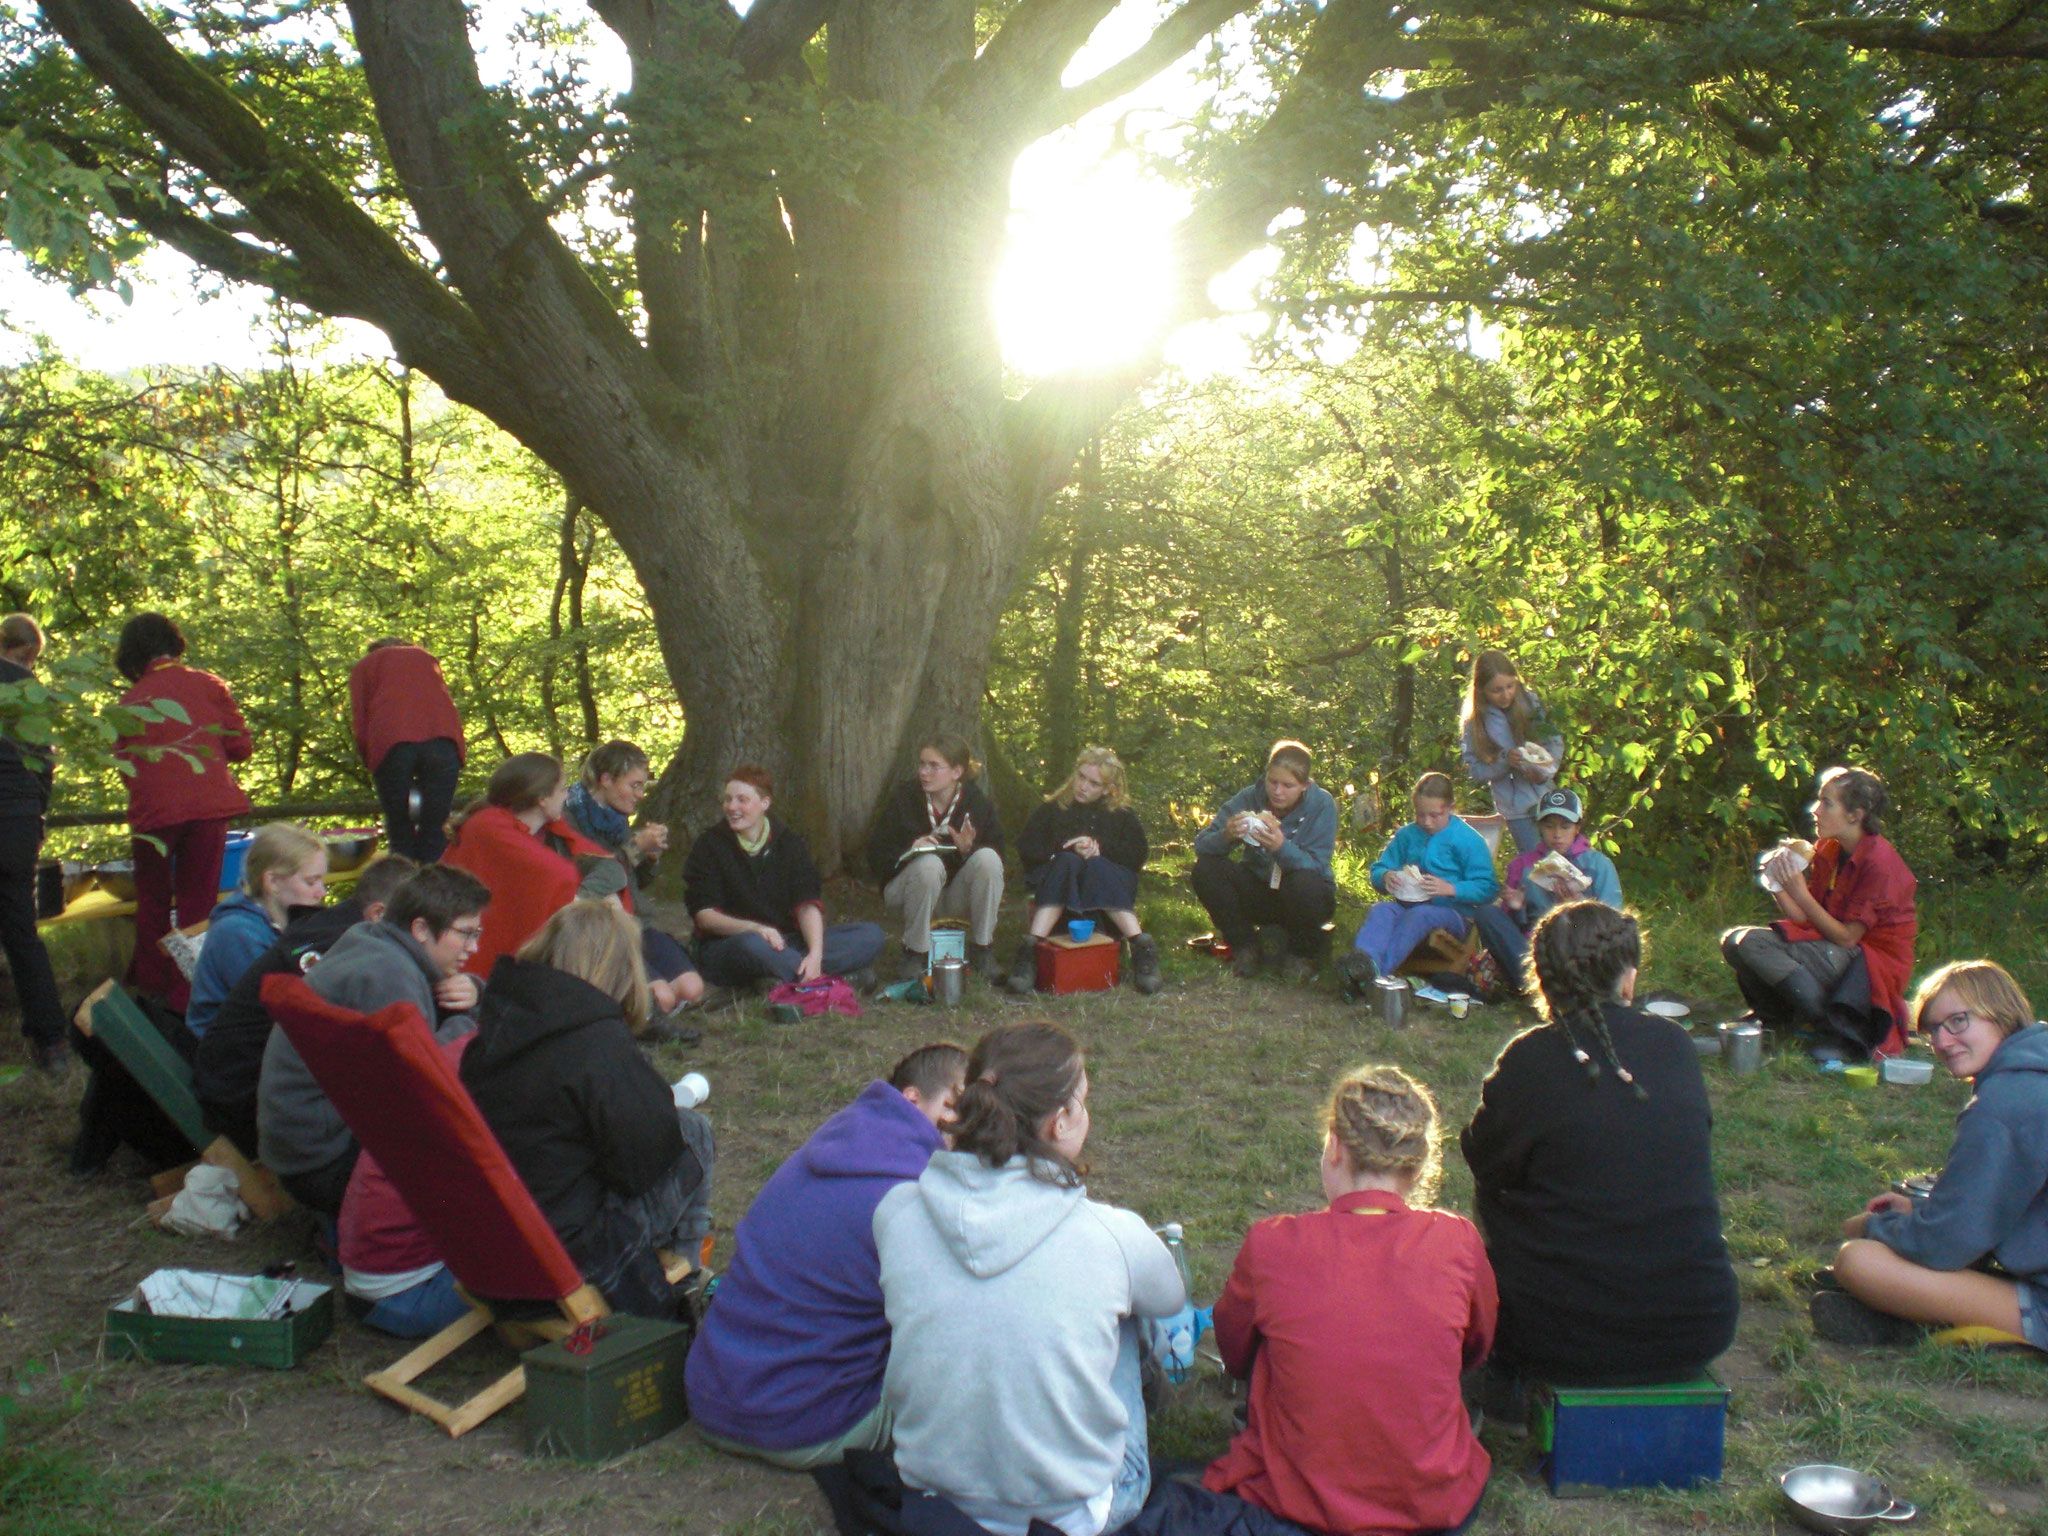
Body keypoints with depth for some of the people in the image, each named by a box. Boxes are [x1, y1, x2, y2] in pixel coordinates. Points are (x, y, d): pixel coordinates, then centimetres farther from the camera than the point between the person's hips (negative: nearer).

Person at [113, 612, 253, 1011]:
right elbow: (241, 747, 4)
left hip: (153, 810, 0)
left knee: (152, 903, 16)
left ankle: (152, 987, 23)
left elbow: (124, 762, 7)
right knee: (198, 903, 6)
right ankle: (189, 996, 5)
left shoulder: (130, 701, 4)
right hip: (207, 806, 0)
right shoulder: (208, 686, 3)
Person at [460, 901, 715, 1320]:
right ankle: (677, 1291, 20)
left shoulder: (497, 1020, 3)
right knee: (694, 1131, 5)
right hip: (569, 1256, -8)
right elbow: (643, 1160, -19)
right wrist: (672, 1114, 2)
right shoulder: (599, 1042, -21)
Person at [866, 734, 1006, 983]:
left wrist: (968, 850, -26)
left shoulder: (979, 803, -6)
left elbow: (997, 861, -6)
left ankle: (982, 950, -15)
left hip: (956, 896, 1)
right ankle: (915, 954, -18)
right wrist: (909, 851, -28)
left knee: (987, 858, -27)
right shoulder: (904, 798, -7)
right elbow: (876, 854, -9)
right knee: (929, 864, -34)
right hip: (907, 886, -1)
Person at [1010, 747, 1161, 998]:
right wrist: (1067, 849, -10)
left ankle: (1141, 946, -48)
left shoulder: (1122, 815, 19)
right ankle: (1031, 947, -51)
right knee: (1068, 862, -34)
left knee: (1096, 867, -34)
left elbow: (1138, 855, 4)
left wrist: (1100, 849, -11)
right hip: (1056, 879, 0)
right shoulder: (1053, 809, 19)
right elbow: (1027, 848, 5)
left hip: (1107, 878, 0)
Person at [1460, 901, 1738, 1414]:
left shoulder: (1530, 1060, -12)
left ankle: (1504, 1380, 32)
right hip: (1700, 1331, 4)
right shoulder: (1675, 1045, -1)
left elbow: (1482, 1160, 1)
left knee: (1494, 1198, 21)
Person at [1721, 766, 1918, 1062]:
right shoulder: (1828, 851, 5)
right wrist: (1777, 887, -11)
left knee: (1753, 944, -28)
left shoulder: (1879, 861, -17)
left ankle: (1840, 1031, -18)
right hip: (1833, 953, 8)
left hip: (1873, 969, -8)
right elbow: (1806, 921, 3)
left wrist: (1801, 894, -20)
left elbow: (1846, 937, -18)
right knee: (1734, 941, -9)